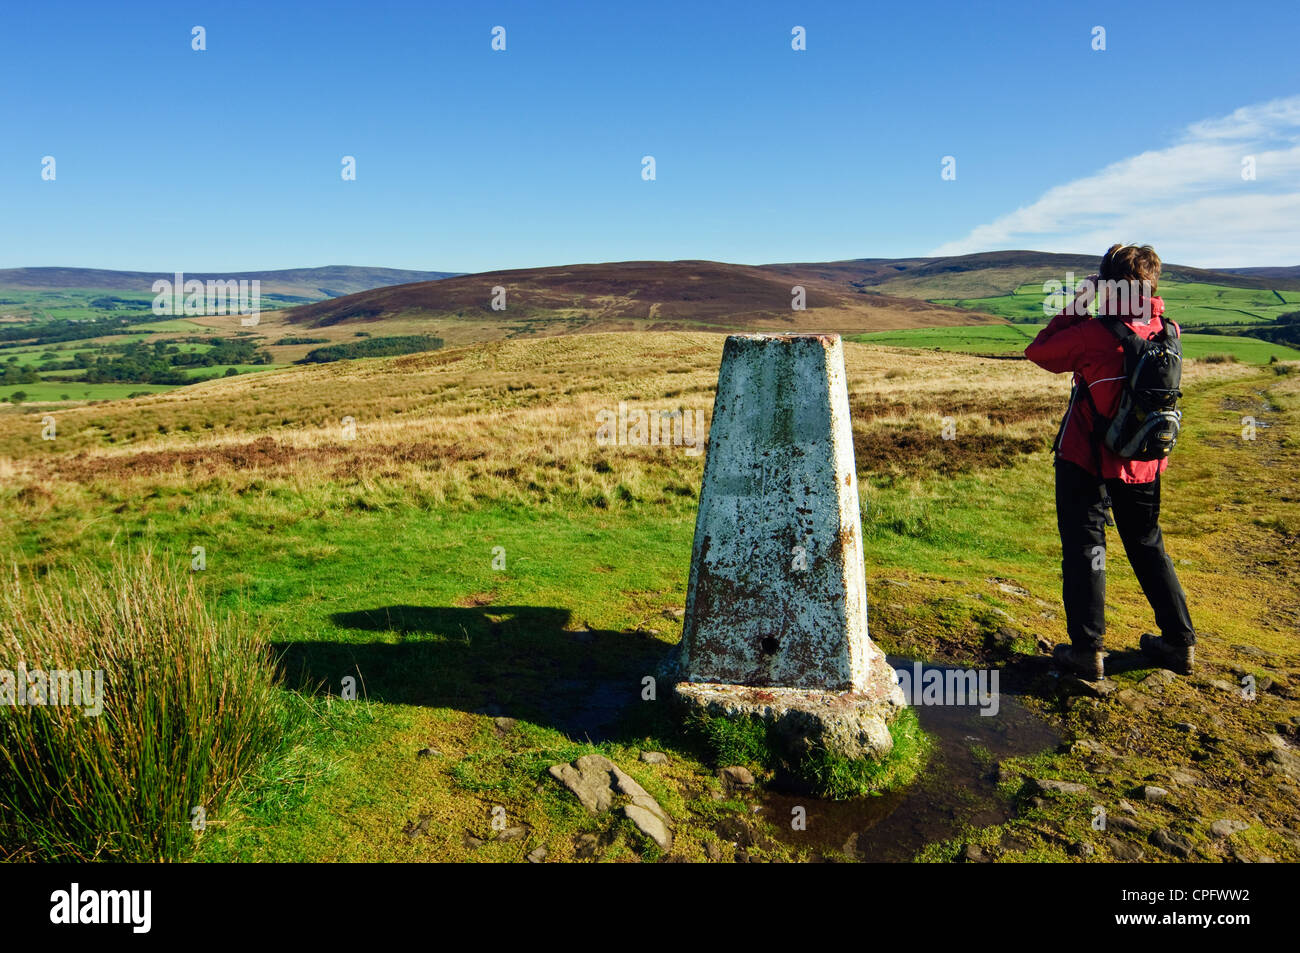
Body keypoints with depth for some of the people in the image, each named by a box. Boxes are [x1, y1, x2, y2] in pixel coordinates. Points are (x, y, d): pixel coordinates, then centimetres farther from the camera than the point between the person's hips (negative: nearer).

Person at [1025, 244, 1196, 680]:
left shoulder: (1093, 333, -22)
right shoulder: (1168, 331, -6)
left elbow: (1038, 351, -8)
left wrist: (1076, 304, -6)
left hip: (1086, 460, -5)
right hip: (1143, 462, 5)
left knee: (1084, 548, 5)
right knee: (1148, 547, 19)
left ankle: (1087, 650, 9)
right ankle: (1179, 642, 26)